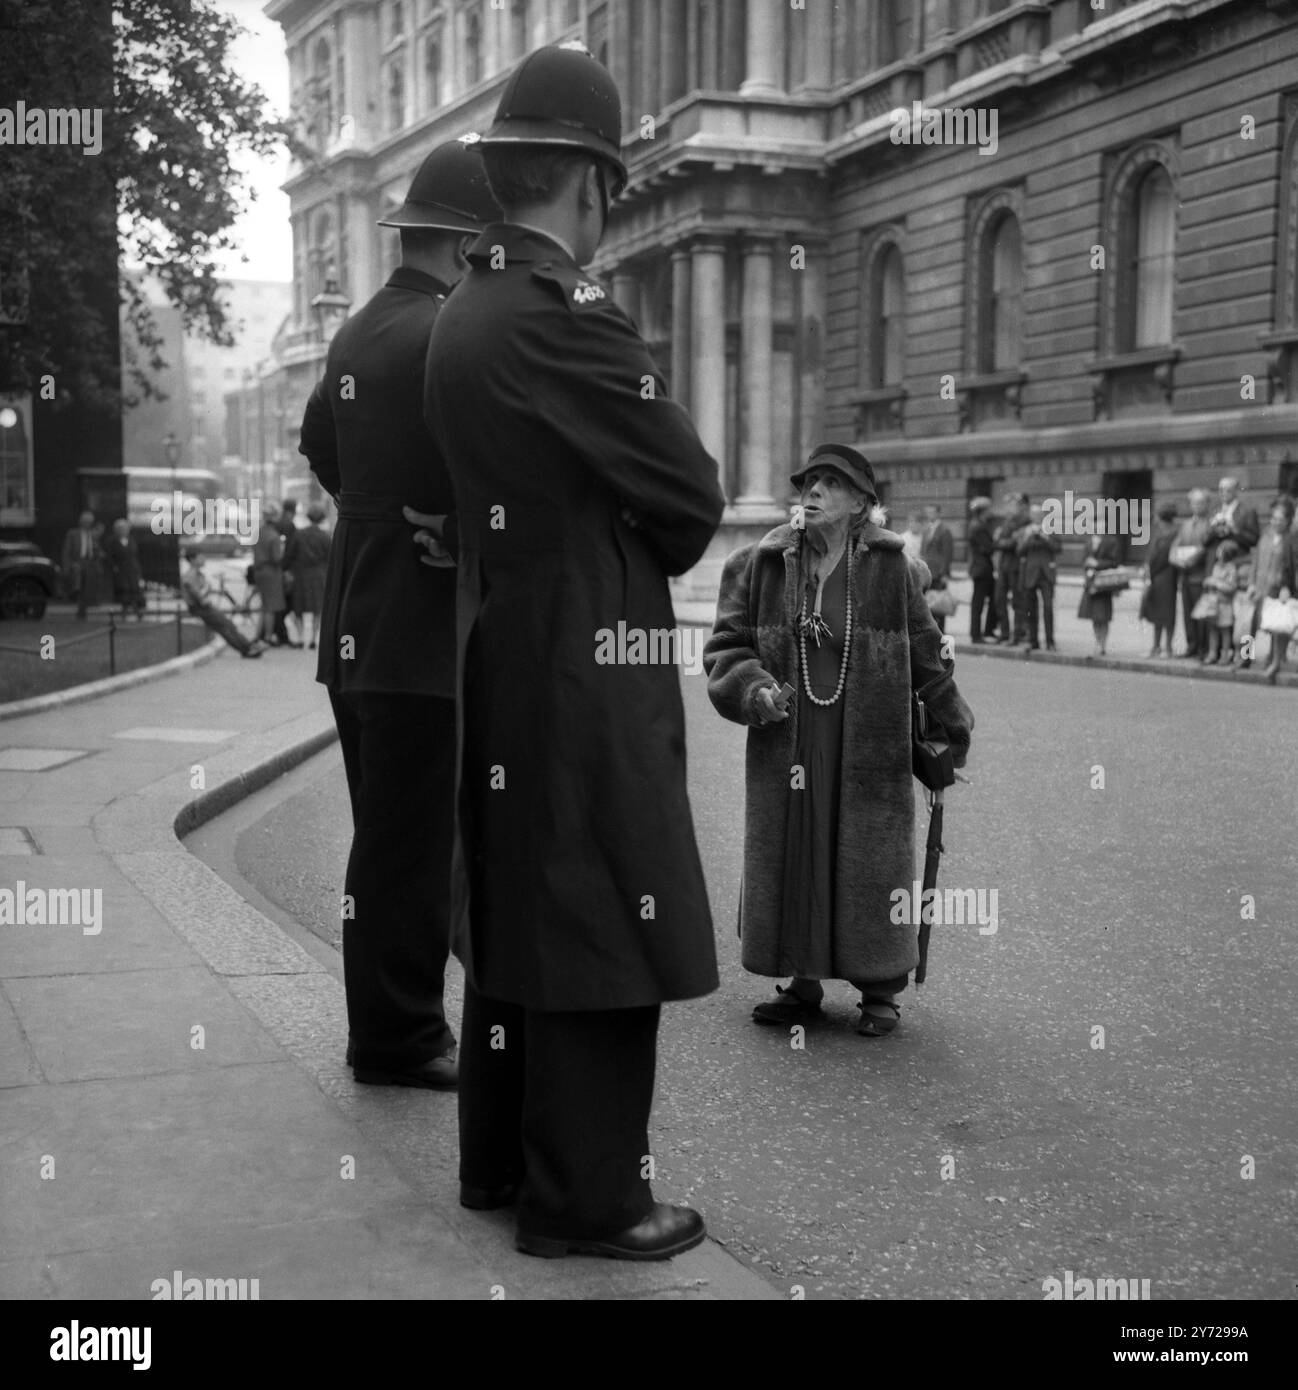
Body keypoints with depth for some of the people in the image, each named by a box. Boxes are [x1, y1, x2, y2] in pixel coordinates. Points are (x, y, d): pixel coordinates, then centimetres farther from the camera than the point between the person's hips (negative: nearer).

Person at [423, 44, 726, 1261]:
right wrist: (649, 558, 6)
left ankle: (500, 1159, 29)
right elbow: (693, 498, -13)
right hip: (587, 677, -9)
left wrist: (618, 551, 7)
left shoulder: (461, 318, 10)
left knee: (516, 919, 17)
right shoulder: (565, 318, -18)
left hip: (499, 668, 10)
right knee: (603, 933, 0)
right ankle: (585, 1196, 10)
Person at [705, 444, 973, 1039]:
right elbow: (727, 645, 4)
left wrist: (953, 727, 14)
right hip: (786, 741, 2)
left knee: (870, 864, 4)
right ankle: (802, 983, 22)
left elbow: (926, 655, 7)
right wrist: (753, 688, -16)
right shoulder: (762, 566, 1)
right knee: (788, 857, 7)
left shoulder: (894, 571, -3)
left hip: (869, 747, -2)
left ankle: (880, 993, 18)